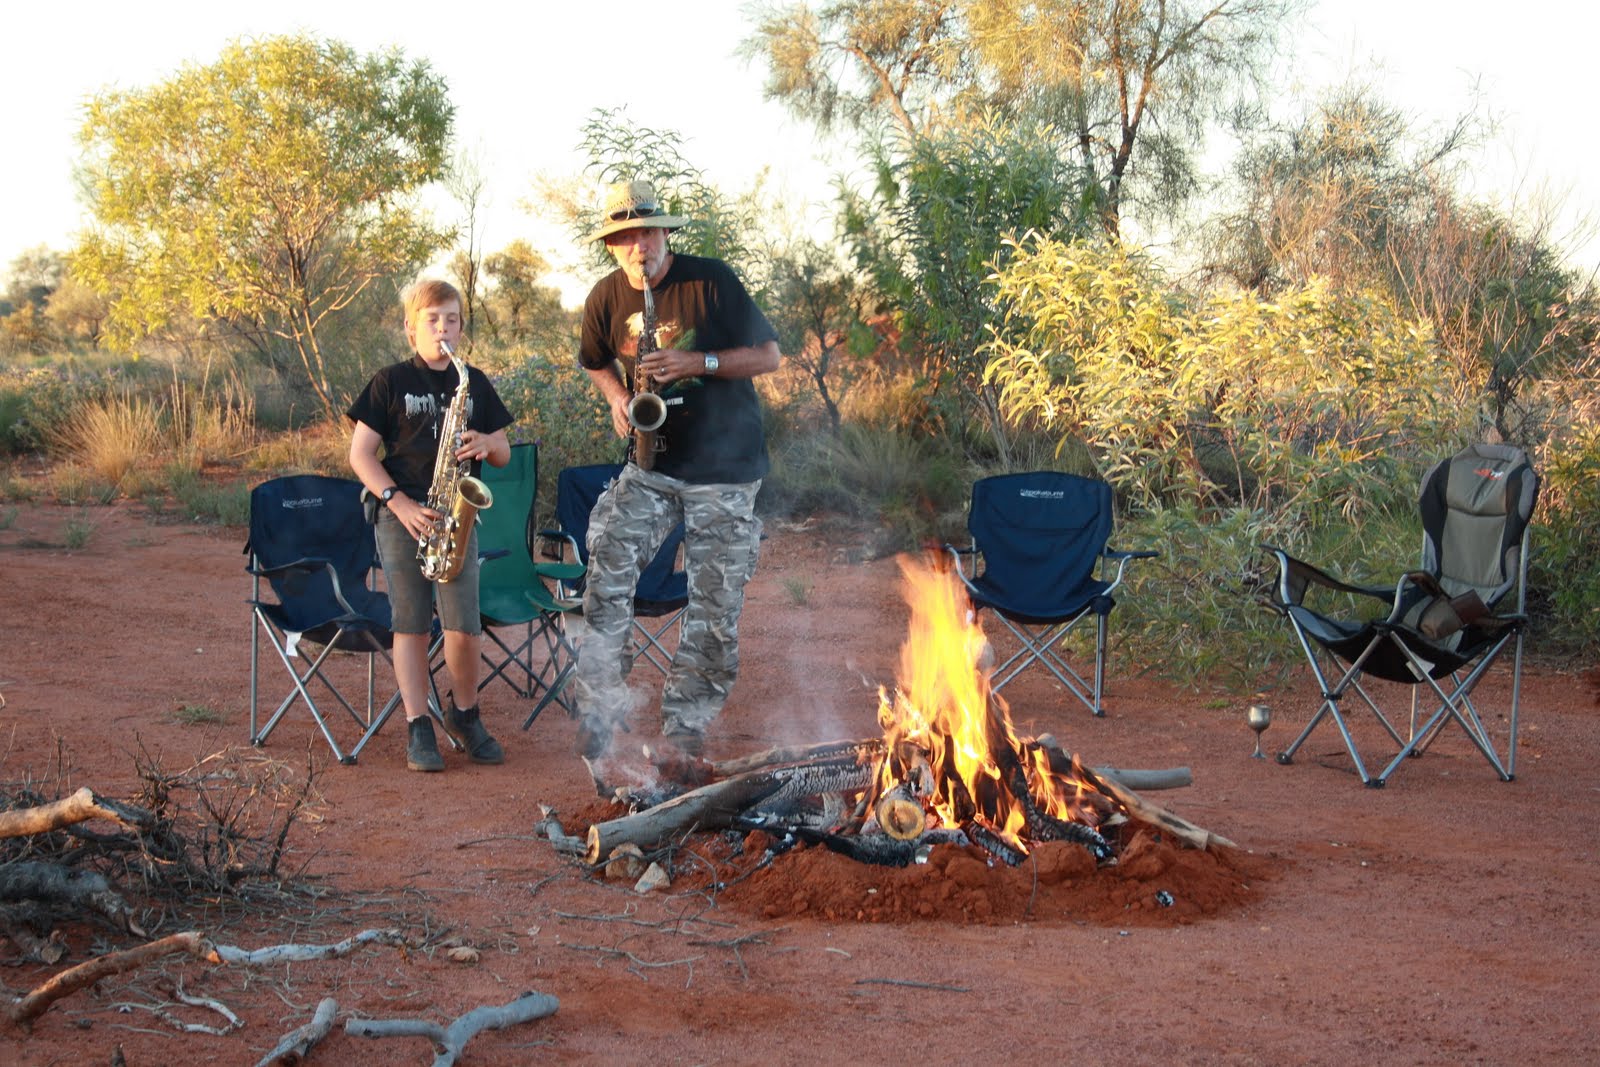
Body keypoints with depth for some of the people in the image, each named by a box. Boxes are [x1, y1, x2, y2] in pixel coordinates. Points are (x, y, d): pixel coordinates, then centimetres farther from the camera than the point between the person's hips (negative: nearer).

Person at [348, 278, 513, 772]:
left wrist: (488, 444, -7)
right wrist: (399, 503, -12)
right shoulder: (391, 382, 2)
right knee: (411, 625, -1)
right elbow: (360, 454, 0)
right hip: (401, 516, -2)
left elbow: (503, 453, 17)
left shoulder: (474, 383, 12)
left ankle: (464, 714, 17)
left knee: (464, 627, -6)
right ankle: (418, 727, 8)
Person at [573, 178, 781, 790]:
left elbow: (769, 356, -6)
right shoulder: (606, 297, 3)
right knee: (607, 567, -18)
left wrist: (700, 362, -20)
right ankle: (600, 721, -13)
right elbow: (597, 362, 21)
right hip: (652, 466, 3)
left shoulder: (711, 282, -9)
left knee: (715, 610, -1)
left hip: (725, 472, -3)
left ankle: (682, 740, 12)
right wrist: (617, 397, -1)